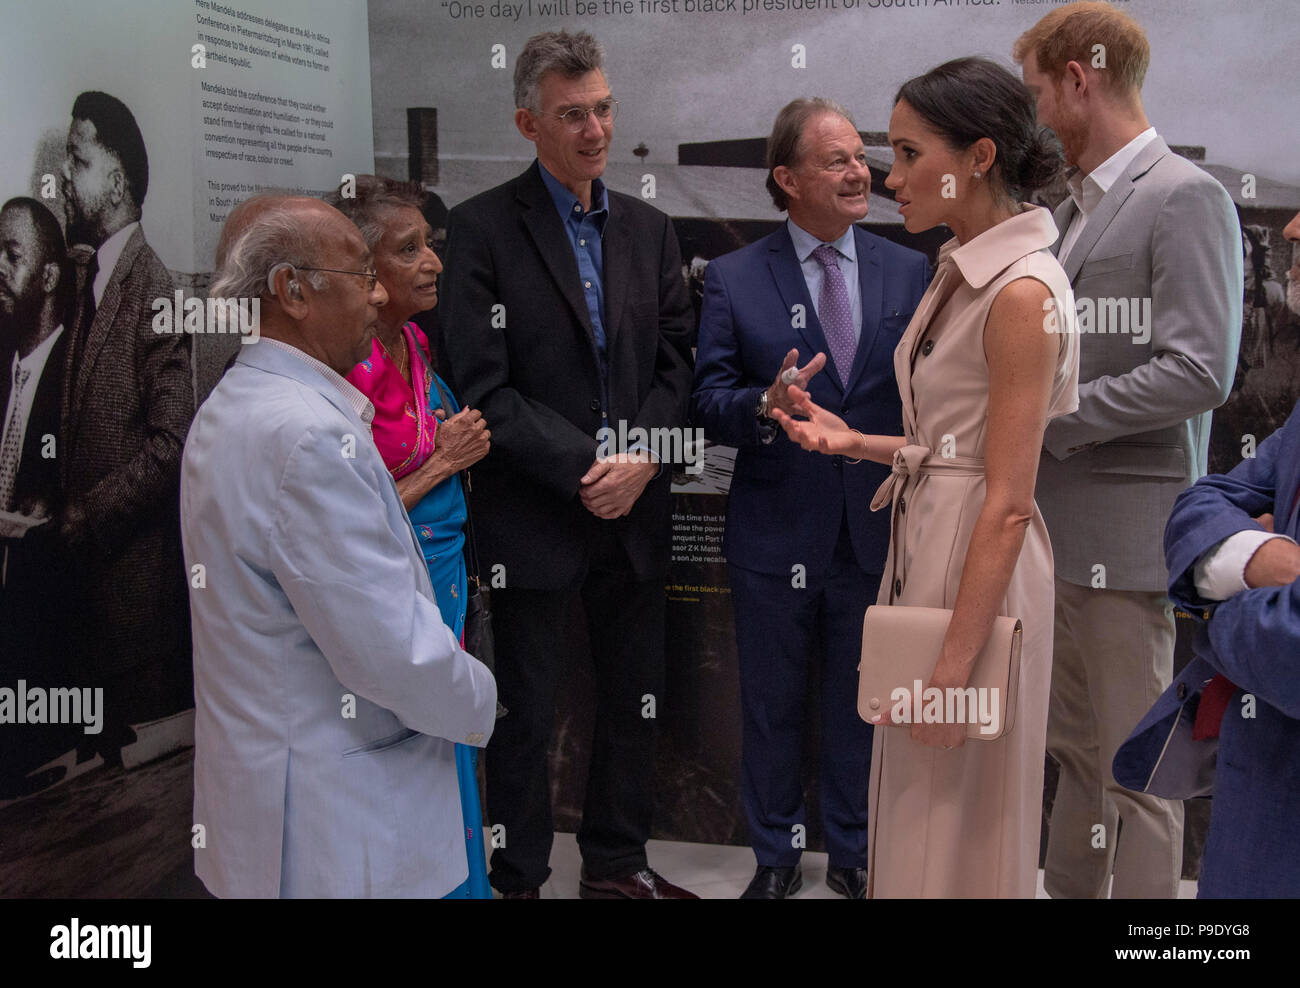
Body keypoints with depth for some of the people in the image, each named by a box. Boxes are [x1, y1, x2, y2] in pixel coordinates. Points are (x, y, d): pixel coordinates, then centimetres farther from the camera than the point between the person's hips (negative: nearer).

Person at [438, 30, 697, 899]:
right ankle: (518, 879, 24)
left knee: (636, 703, 14)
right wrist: (586, 468, -16)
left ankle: (618, 864, 32)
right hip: (534, 518, -5)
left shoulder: (648, 227, 10)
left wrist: (641, 458, -9)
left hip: (636, 511, 5)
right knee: (528, 715, 7)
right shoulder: (484, 227, -6)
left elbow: (676, 362, 7)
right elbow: (483, 387, -12)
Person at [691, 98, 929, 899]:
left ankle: (854, 854, 36)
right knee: (773, 706, 13)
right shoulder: (734, 279, -3)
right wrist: (764, 407, -27)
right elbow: (708, 402, -6)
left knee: (861, 704, 15)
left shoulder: (911, 273, 2)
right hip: (776, 533, -1)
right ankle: (776, 858, 33)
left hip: (875, 532, 1)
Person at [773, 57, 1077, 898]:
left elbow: (1008, 504, -22)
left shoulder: (1021, 293, -19)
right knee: (914, 809, 20)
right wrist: (853, 441, 3)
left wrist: (955, 666, -21)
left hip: (978, 563, -9)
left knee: (959, 826, 7)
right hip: (922, 542, 9)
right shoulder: (962, 272, 9)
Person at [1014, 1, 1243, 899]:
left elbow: (1199, 373, -19)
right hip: (1063, 526, 9)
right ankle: (1068, 887, 31)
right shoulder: (1076, 208, 16)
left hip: (1127, 530, -9)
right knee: (1077, 753, 18)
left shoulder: (1185, 199, -10)